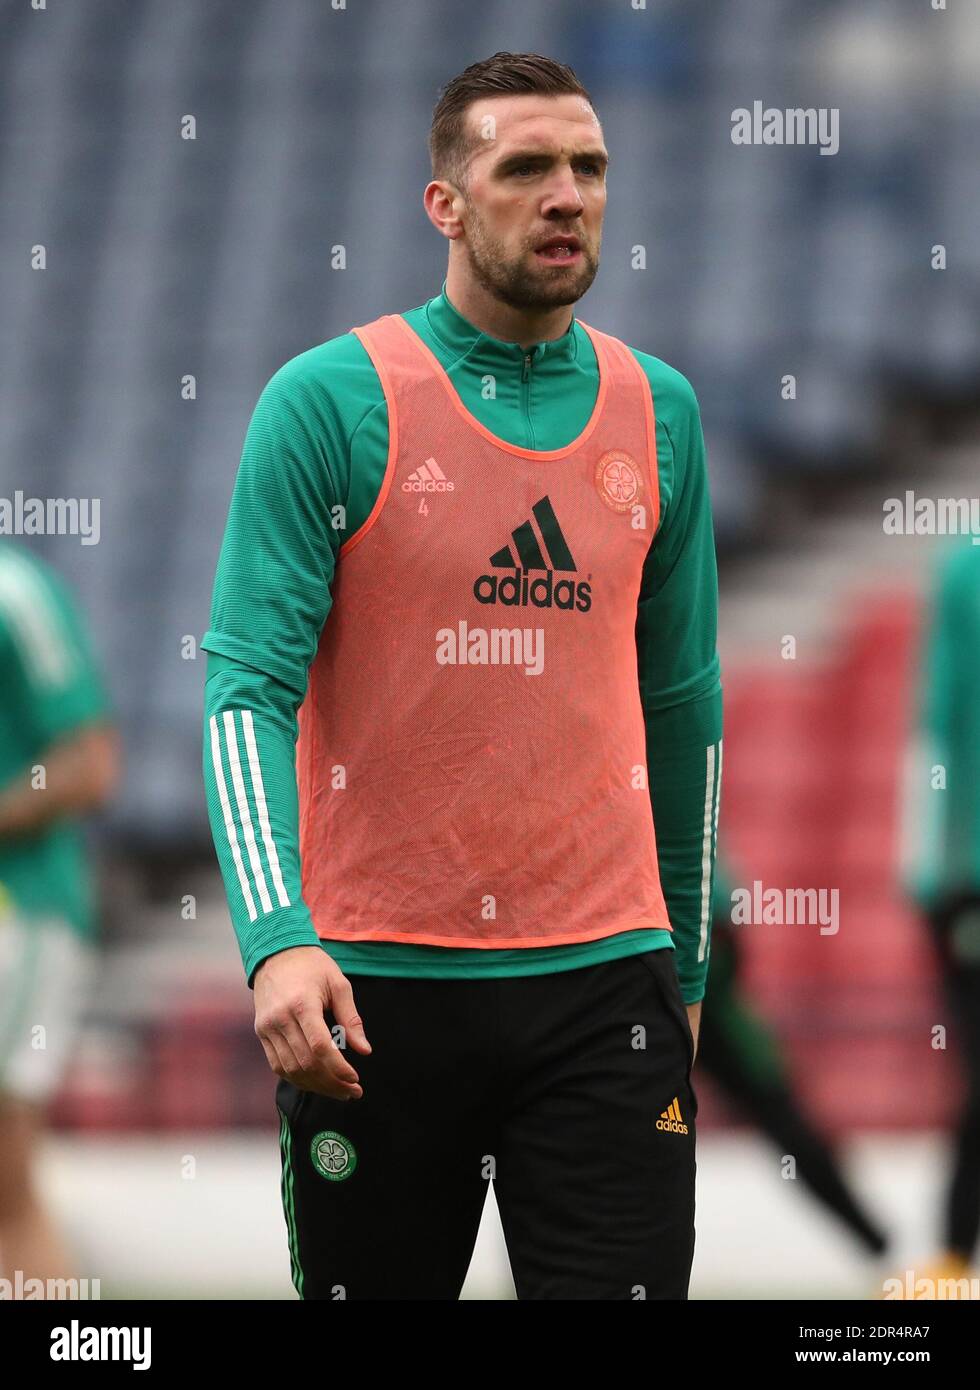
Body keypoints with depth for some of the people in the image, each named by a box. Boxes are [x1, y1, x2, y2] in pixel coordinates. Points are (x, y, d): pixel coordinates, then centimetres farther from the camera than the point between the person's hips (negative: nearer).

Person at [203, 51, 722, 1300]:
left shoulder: (656, 412, 9)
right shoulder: (330, 402, -5)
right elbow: (248, 692, -10)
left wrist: (687, 958, 22)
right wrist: (277, 939, -24)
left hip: (600, 976, 3)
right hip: (373, 990, -3)